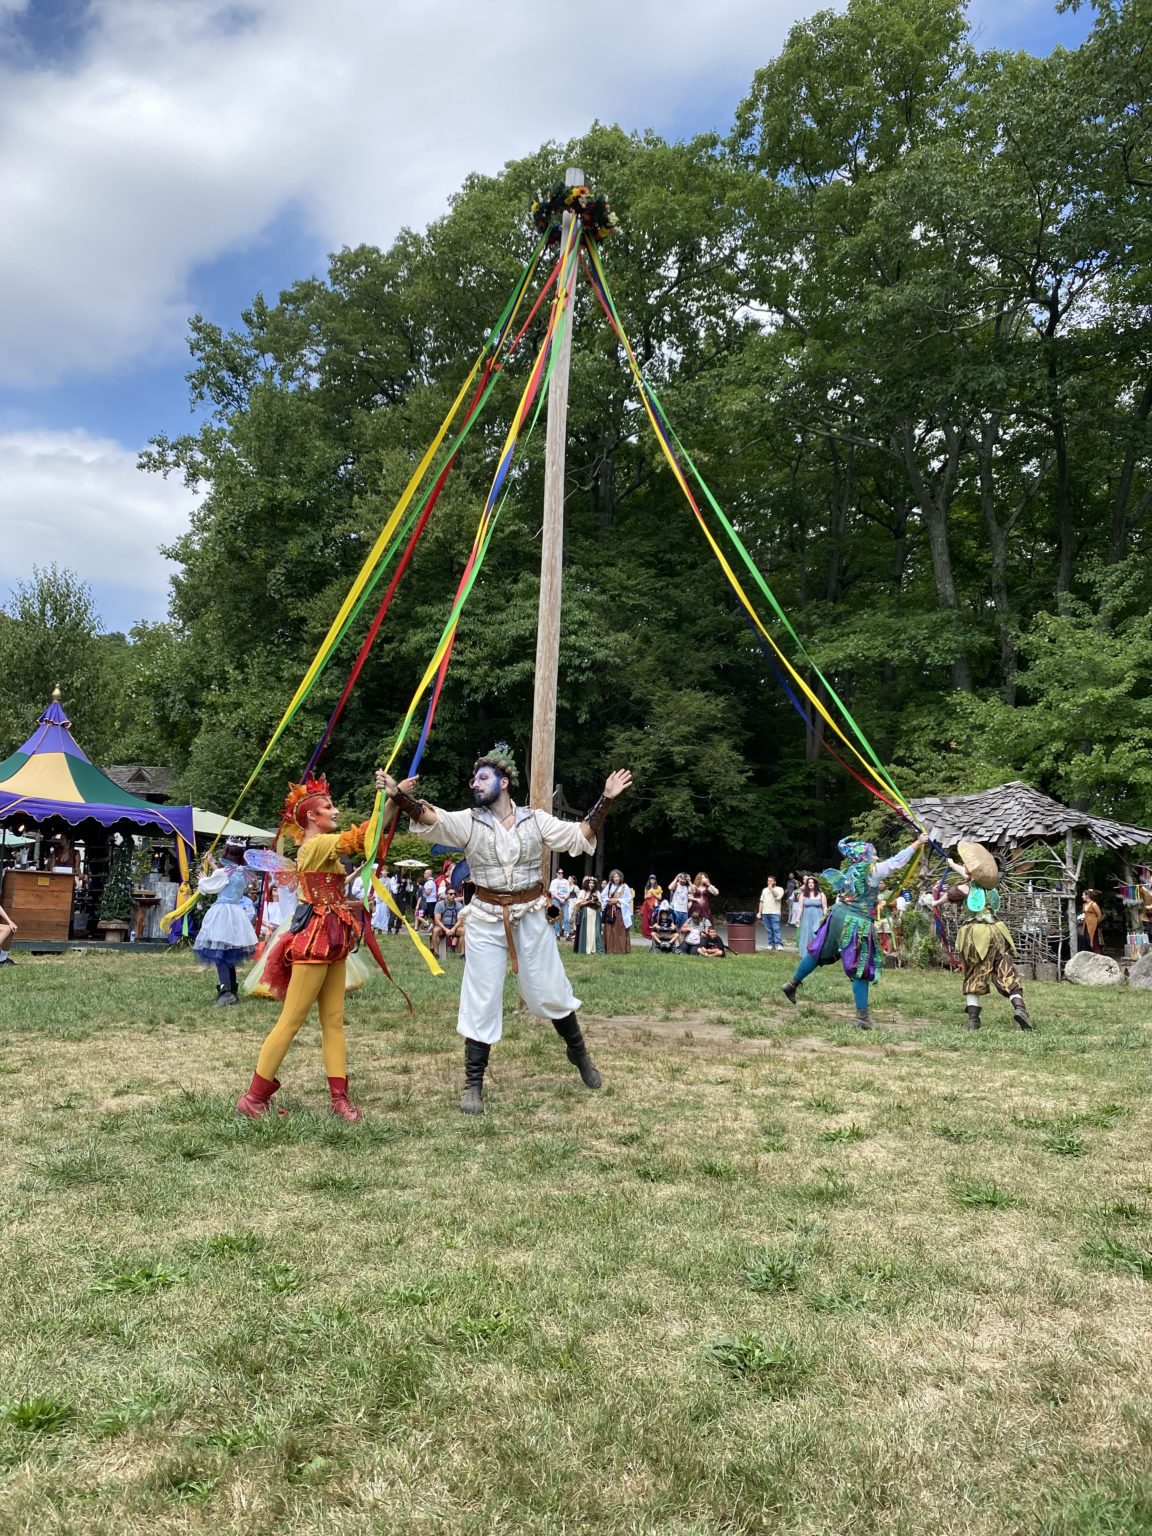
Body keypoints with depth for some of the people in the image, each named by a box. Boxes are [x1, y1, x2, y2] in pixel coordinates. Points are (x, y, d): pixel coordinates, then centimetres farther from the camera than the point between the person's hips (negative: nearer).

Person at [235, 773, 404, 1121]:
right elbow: (364, 834, -22)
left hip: (330, 941, 10)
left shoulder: (315, 849, 15)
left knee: (334, 1022, 8)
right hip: (316, 940, -10)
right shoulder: (317, 845, -13)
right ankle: (254, 1097, 7)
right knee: (290, 1021, -3)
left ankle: (340, 1097, 10)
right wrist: (395, 796, -20)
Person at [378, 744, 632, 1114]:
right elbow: (431, 817, -20)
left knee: (550, 992, 12)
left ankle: (579, 1054, 37)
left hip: (530, 917, 1)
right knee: (481, 1001, 3)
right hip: (486, 920, 0)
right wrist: (397, 794, -38)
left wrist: (606, 799, -9)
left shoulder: (535, 820, 0)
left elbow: (581, 835, 0)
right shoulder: (467, 822, -3)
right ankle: (473, 1084, 15)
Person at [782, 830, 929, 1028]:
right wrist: (918, 843, -1)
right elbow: (897, 861, -6)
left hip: (838, 916, 7)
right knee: (860, 970, -1)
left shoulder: (849, 870, 12)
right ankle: (862, 1016, 2)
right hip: (858, 924, -6)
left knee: (816, 952, 20)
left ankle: (793, 984, 33)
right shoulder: (872, 870, -6)